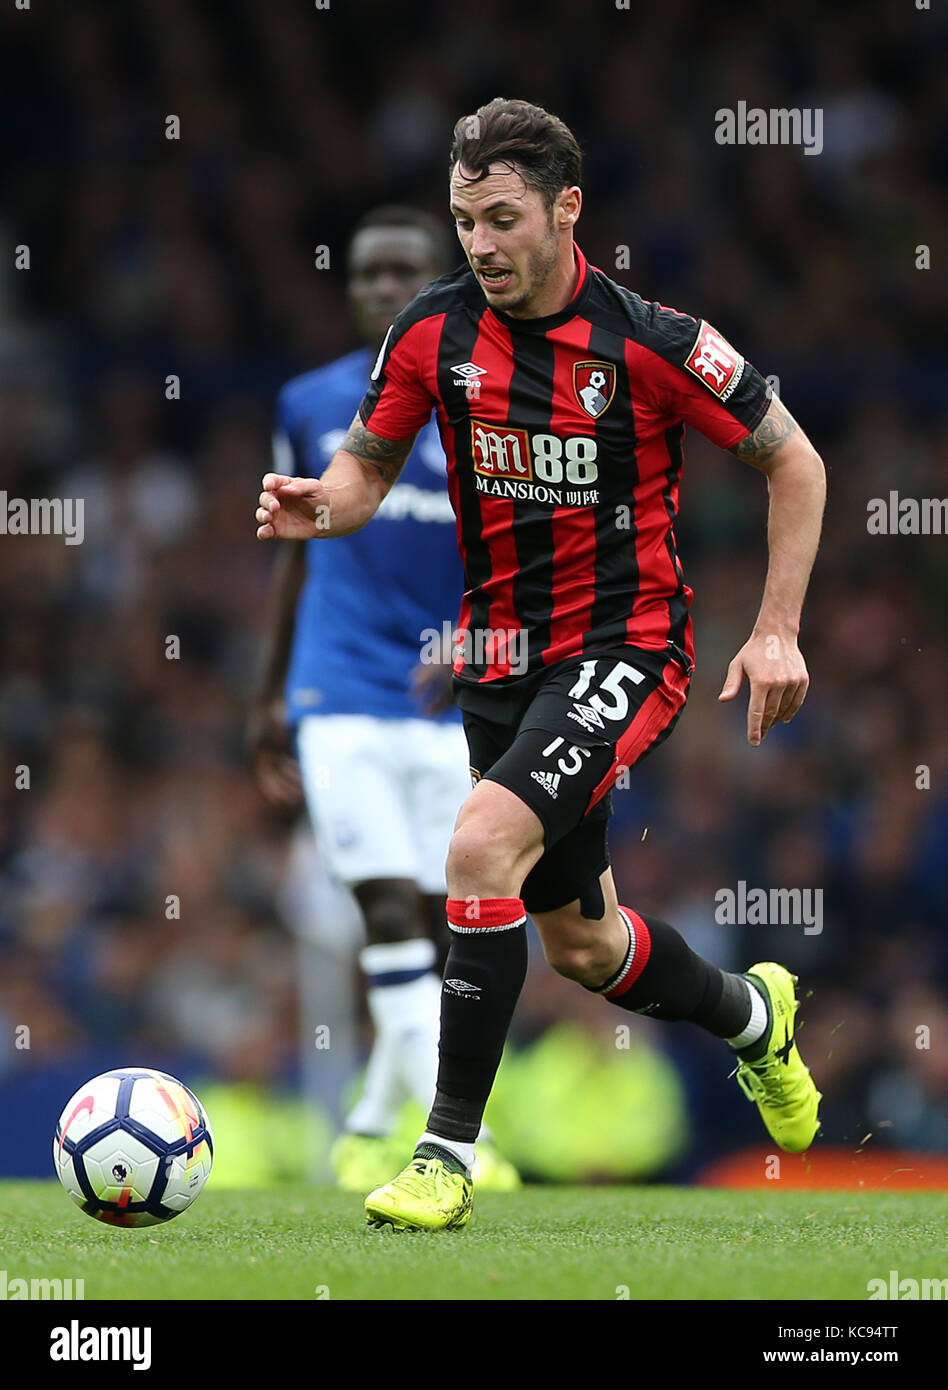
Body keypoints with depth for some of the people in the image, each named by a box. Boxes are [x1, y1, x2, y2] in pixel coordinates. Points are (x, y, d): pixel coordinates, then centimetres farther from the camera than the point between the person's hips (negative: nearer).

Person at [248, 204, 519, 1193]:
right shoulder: (310, 405, 8)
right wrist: (269, 697, 20)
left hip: (452, 712, 0)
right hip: (341, 701, 0)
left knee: (437, 929, 3)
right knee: (392, 914, -15)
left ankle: (368, 1132, 23)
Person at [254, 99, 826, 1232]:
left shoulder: (651, 342, -15)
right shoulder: (432, 331, -5)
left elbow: (793, 461, -3)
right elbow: (370, 463, 9)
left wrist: (778, 629, -9)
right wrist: (322, 503, -15)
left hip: (625, 645, -6)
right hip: (503, 656, 6)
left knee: (483, 845, -28)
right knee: (579, 943, 15)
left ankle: (449, 1151, -20)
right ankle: (750, 1015, 48)